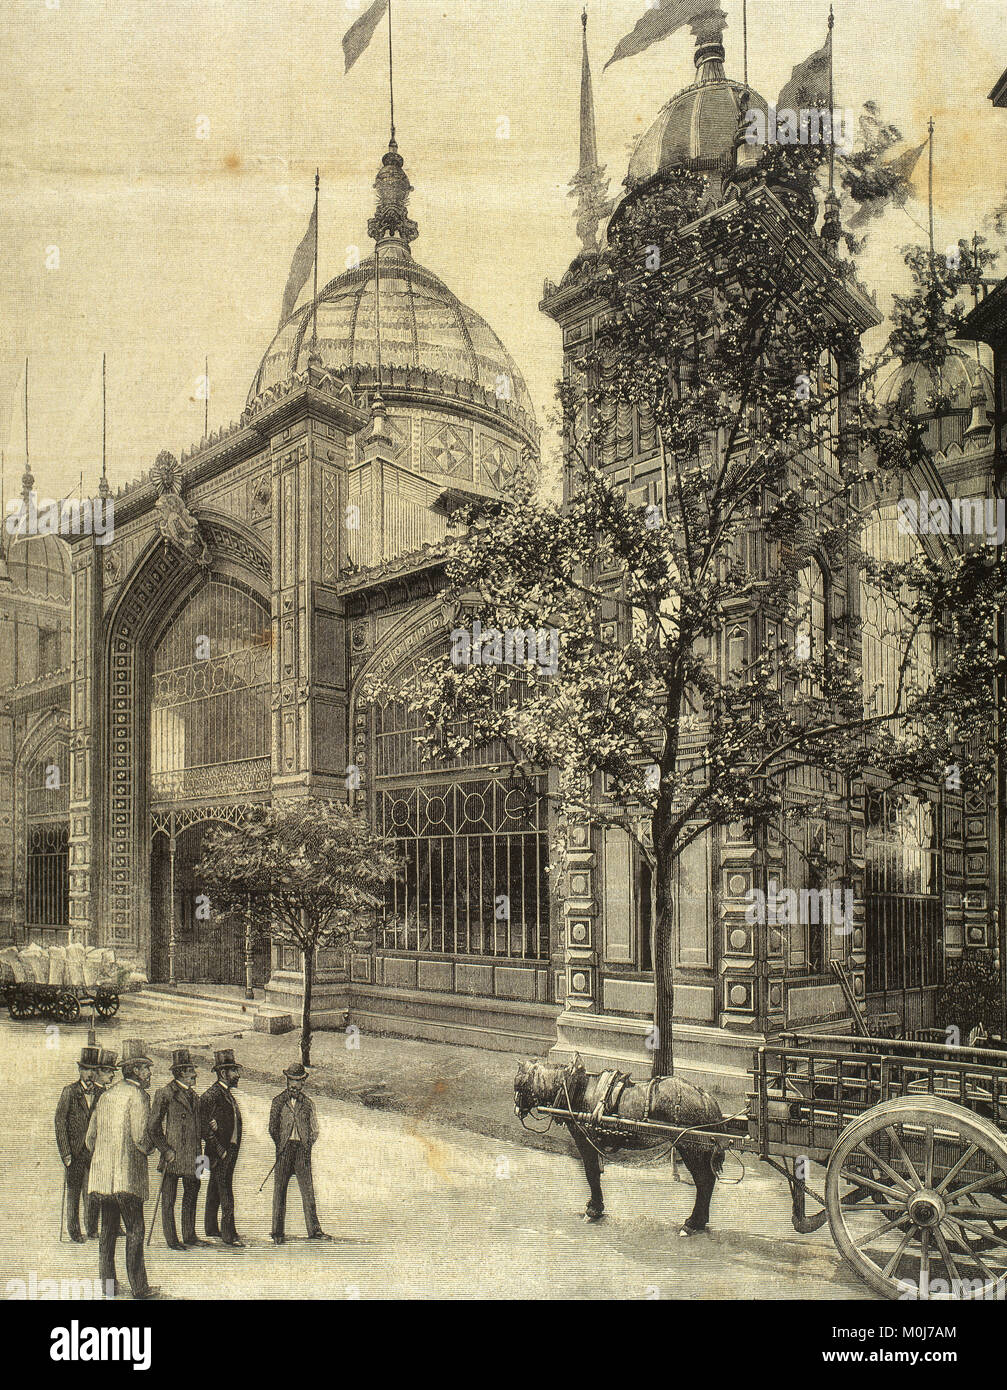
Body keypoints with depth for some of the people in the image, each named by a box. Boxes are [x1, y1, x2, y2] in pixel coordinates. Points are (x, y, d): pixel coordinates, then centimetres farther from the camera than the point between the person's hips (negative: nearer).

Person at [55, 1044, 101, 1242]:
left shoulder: (100, 1093, 7)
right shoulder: (69, 1092, -3)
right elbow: (60, 1123, -5)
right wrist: (65, 1153, -10)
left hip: (95, 1150, 3)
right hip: (74, 1150, -3)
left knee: (93, 1191, 4)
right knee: (73, 1192, 5)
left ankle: (92, 1229, 17)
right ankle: (74, 1230, 17)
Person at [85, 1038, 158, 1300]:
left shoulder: (106, 1095, 13)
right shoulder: (138, 1096, -11)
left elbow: (90, 1138, 16)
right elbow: (140, 1138, -18)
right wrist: (148, 1148, 2)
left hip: (102, 1174, 7)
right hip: (128, 1175, -7)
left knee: (108, 1229, 14)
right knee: (135, 1230, -2)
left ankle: (107, 1282, 19)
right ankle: (138, 1286, -1)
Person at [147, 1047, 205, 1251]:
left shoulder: (193, 1095, 14)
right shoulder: (165, 1094, -9)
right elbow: (152, 1127, -9)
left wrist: (199, 1152, 14)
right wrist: (165, 1150, -13)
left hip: (192, 1157, 7)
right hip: (173, 1155, -7)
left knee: (191, 1194, 13)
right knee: (169, 1199, 2)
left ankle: (189, 1235, 24)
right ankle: (171, 1239, 9)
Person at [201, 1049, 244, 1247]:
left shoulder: (227, 1094, 14)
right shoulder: (211, 1095, -15)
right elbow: (203, 1125, -19)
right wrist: (219, 1149, -19)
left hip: (229, 1151, 9)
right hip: (220, 1153, -9)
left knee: (215, 1191, 18)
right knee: (225, 1193, -7)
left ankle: (211, 1227, 28)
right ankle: (229, 1234, -5)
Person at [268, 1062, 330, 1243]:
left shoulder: (307, 1102, 11)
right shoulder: (278, 1101, 7)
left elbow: (314, 1129, 12)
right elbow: (272, 1127, 6)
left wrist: (307, 1145, 0)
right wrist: (280, 1145, -3)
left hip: (303, 1149, 1)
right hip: (284, 1150, -1)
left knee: (308, 1190, -1)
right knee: (279, 1191, 1)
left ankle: (313, 1230, 2)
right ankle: (277, 1232, 8)